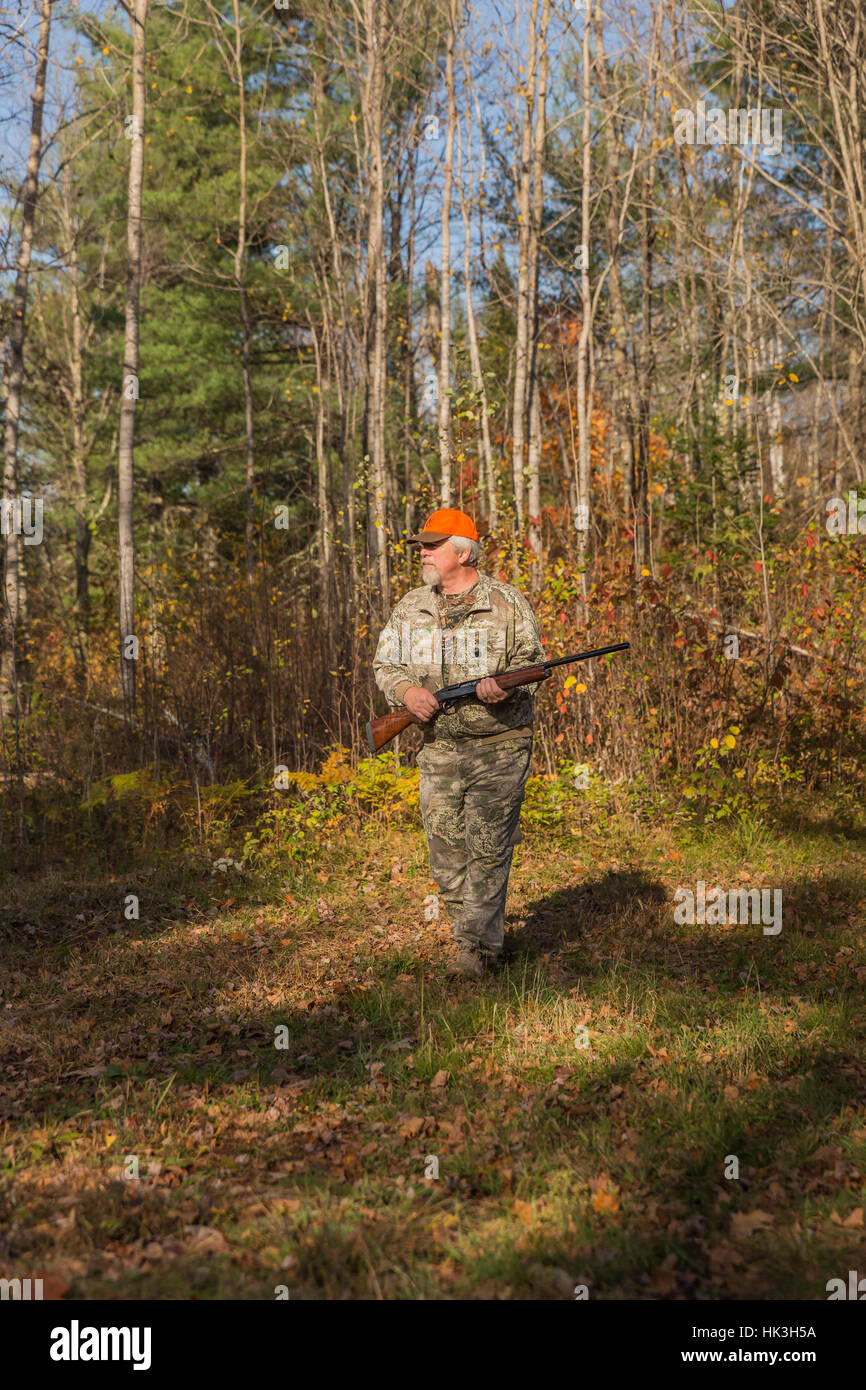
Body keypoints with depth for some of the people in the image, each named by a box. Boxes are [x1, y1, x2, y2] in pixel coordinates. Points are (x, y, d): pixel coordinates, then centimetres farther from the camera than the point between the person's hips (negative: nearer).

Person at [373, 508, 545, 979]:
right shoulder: (410, 608, 10)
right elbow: (384, 664, 13)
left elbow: (531, 660, 0)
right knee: (445, 852, 5)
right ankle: (472, 934, 20)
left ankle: (477, 949, -2)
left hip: (498, 748, -4)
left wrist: (504, 686, -21)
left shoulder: (507, 602, -1)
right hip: (439, 749, 4)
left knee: (488, 850, -7)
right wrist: (406, 691, -8)